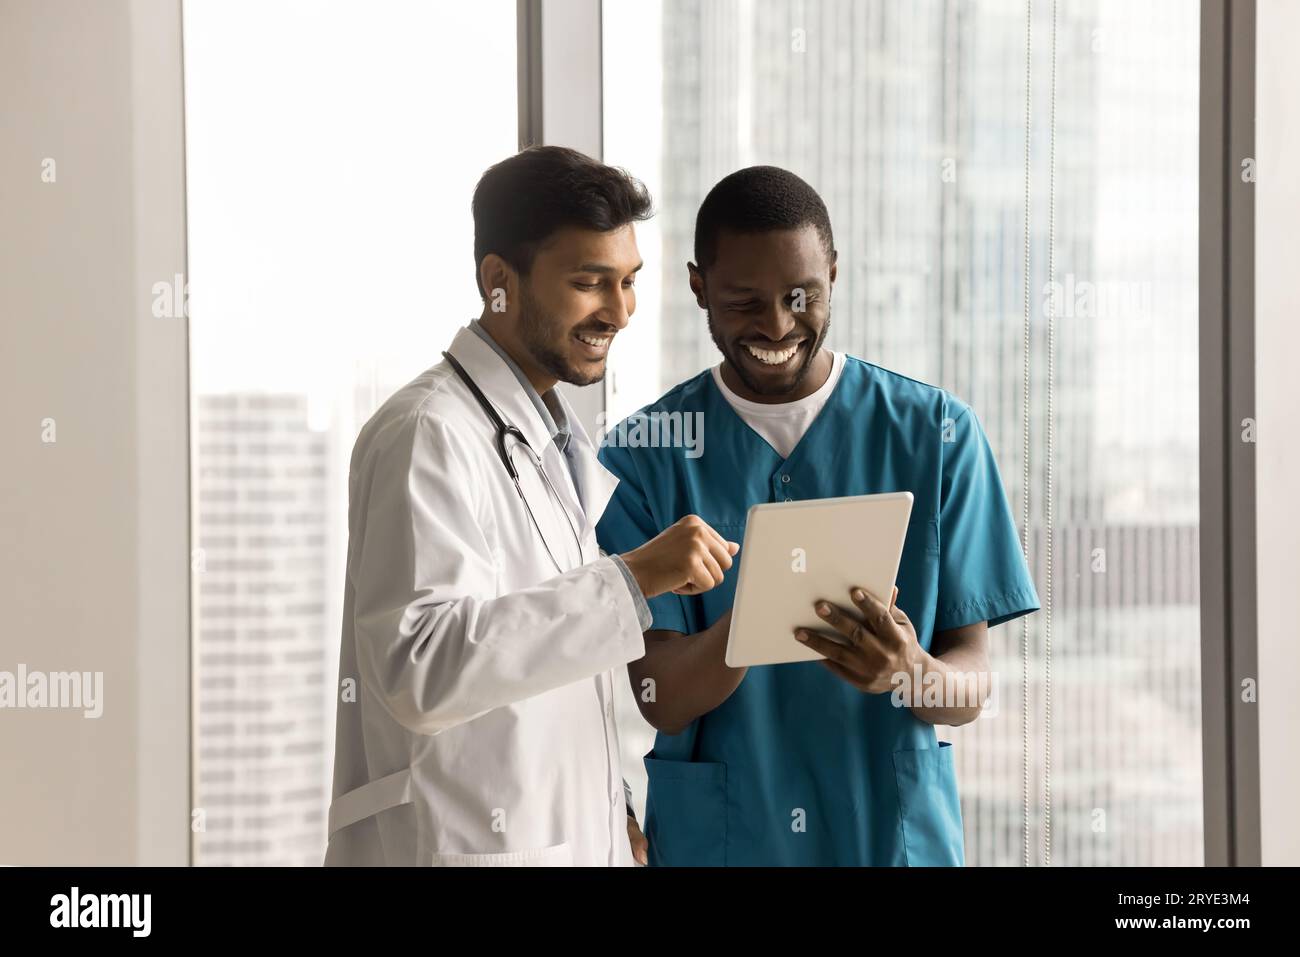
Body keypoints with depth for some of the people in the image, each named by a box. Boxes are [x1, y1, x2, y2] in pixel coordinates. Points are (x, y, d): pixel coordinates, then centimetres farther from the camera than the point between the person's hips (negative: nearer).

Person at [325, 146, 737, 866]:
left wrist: (613, 813, 11)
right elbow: (420, 670, -26)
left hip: (577, 837, 8)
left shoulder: (570, 446, 14)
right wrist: (630, 582, -29)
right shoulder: (428, 435, -14)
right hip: (466, 843, -8)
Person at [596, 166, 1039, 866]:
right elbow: (662, 700, -10)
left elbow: (969, 688, -5)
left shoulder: (937, 432, -4)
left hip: (895, 833, 0)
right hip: (712, 837, 0)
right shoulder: (643, 454, -4)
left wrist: (909, 672, -27)